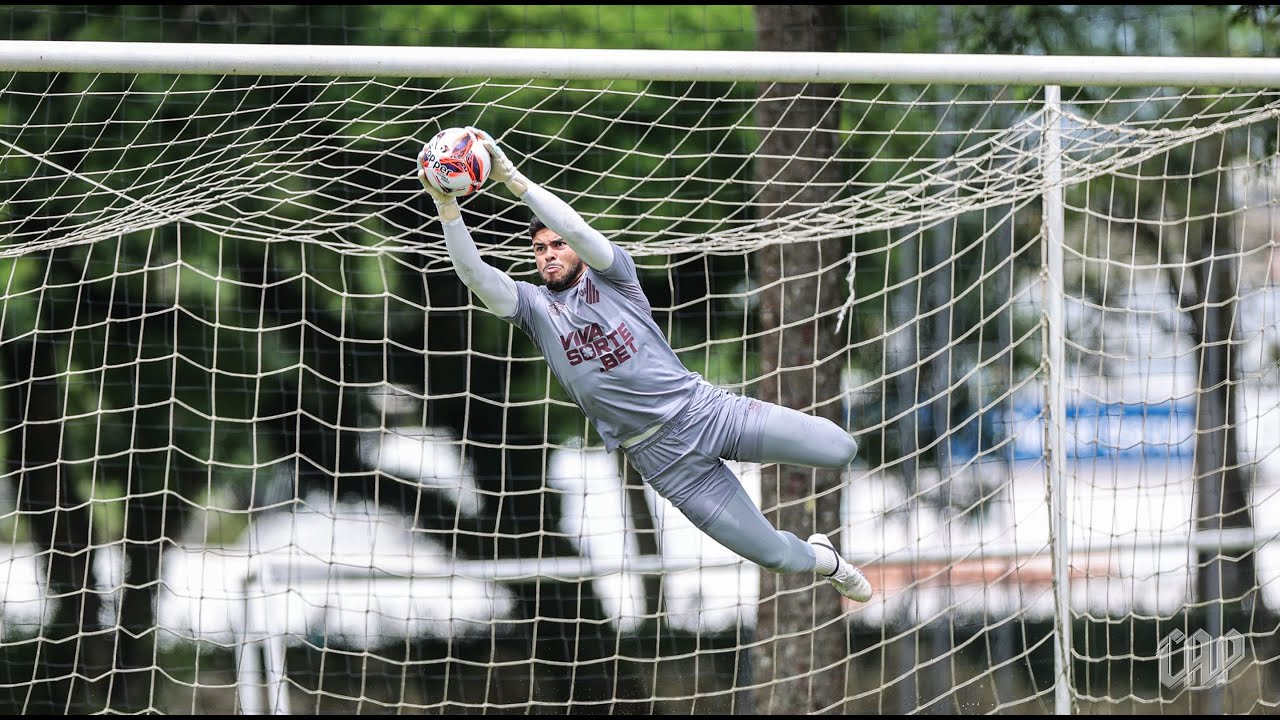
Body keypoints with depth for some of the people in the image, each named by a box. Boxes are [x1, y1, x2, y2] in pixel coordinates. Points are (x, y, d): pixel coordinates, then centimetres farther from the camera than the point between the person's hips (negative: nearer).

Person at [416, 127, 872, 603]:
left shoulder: (611, 275, 3)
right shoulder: (534, 305, 5)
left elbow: (580, 230, -18)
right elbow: (474, 274, -13)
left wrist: (511, 178, -28)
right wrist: (447, 206, -27)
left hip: (700, 406, 0)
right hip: (661, 456, 0)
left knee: (839, 450, -14)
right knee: (773, 554, -3)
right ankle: (825, 561, 33)